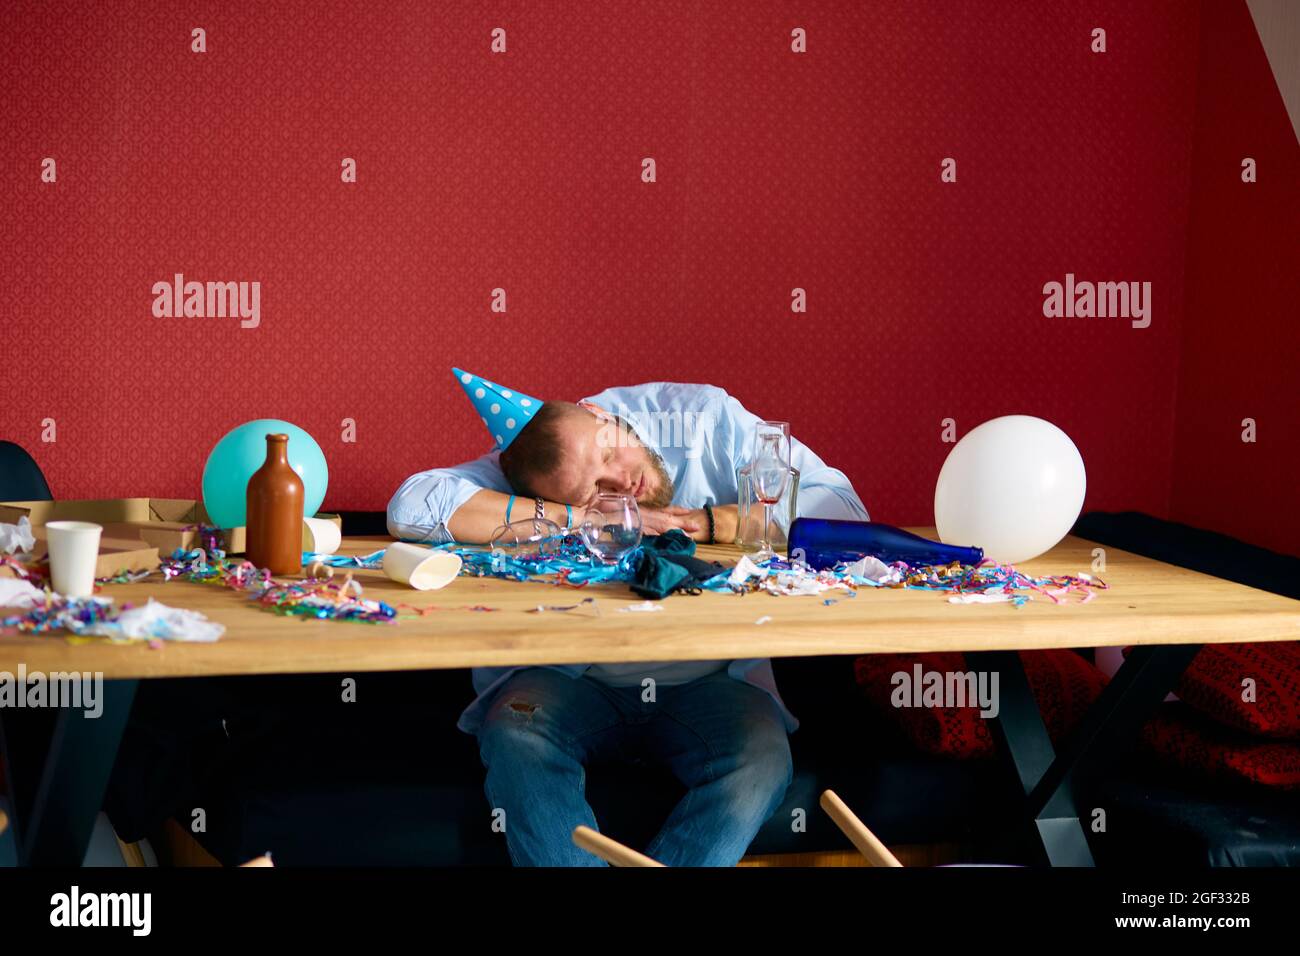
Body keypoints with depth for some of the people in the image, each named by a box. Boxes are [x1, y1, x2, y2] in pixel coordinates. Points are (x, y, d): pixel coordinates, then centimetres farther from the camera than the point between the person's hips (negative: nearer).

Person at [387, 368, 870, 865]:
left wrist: (705, 522, -19)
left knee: (761, 762, -29)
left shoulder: (704, 417, -9)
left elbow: (844, 507, -10)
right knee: (515, 742, -31)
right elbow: (411, 508, -30)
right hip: (567, 678, 0)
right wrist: (583, 519, -27)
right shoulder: (525, 472, -12)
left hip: (704, 680, 1)